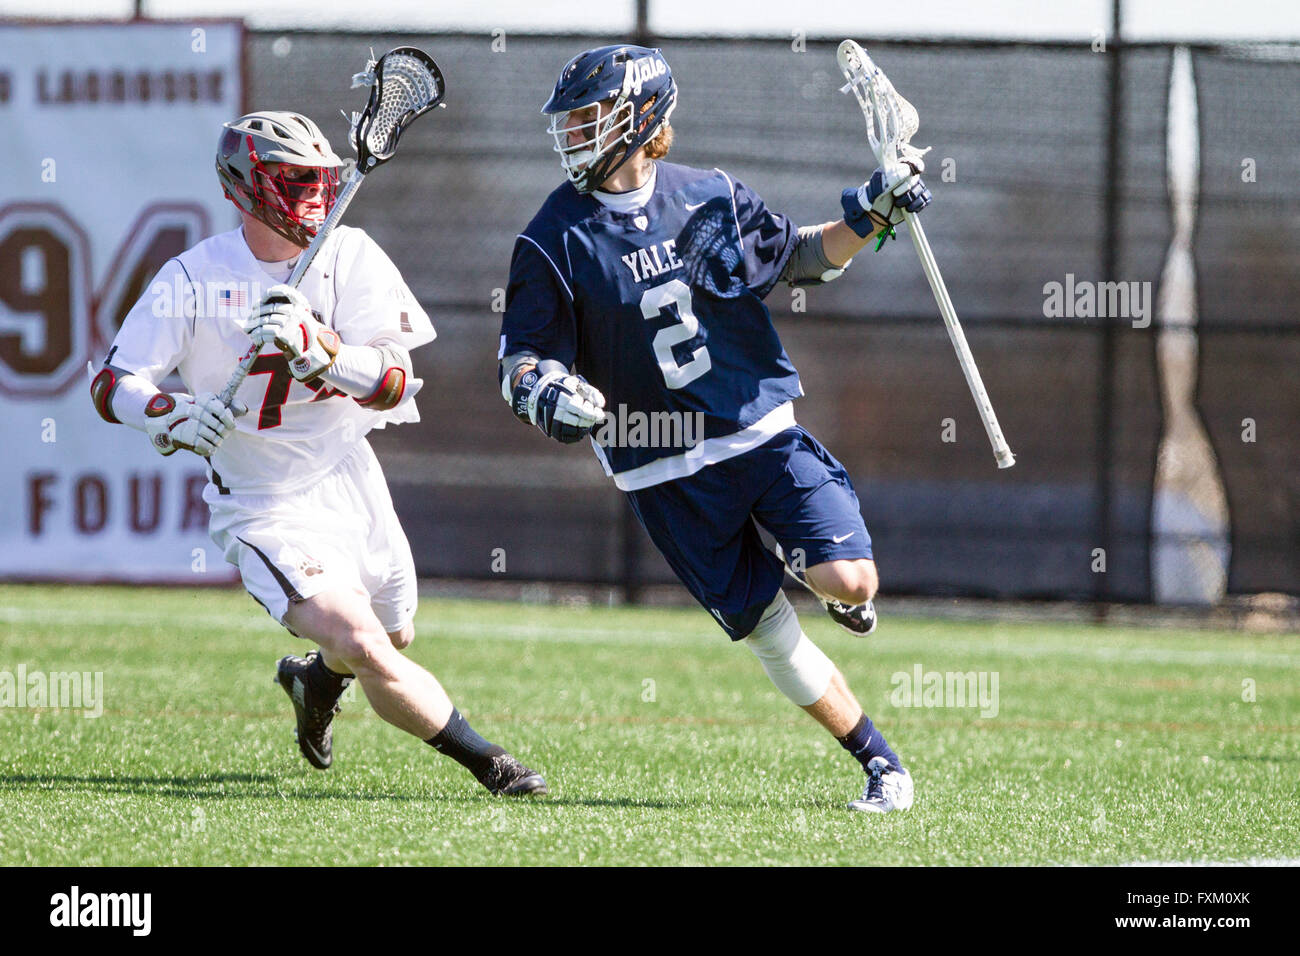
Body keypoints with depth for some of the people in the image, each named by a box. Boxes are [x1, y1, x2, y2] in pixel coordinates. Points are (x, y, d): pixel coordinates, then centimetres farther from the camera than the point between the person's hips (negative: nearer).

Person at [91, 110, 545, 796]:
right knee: (364, 649, -22)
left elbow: (394, 385, -15)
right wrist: (174, 418, -30)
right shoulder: (193, 278, -13)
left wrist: (315, 351, -33)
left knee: (393, 638, 21)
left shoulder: (350, 257, -7)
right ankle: (486, 763, -6)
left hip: (348, 478, 4)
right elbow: (113, 387, -10)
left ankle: (315, 682, 56)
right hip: (263, 505, -4)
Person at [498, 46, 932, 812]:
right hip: (668, 474, -1)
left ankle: (804, 566, 21)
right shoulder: (555, 241, -4)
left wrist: (869, 217, 0)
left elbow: (797, 258, 16)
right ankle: (880, 762, 13)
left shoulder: (711, 197, 1)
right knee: (769, 631, -2)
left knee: (850, 581, -16)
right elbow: (523, 355, -3)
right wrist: (546, 391, -26)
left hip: (762, 432, 1)